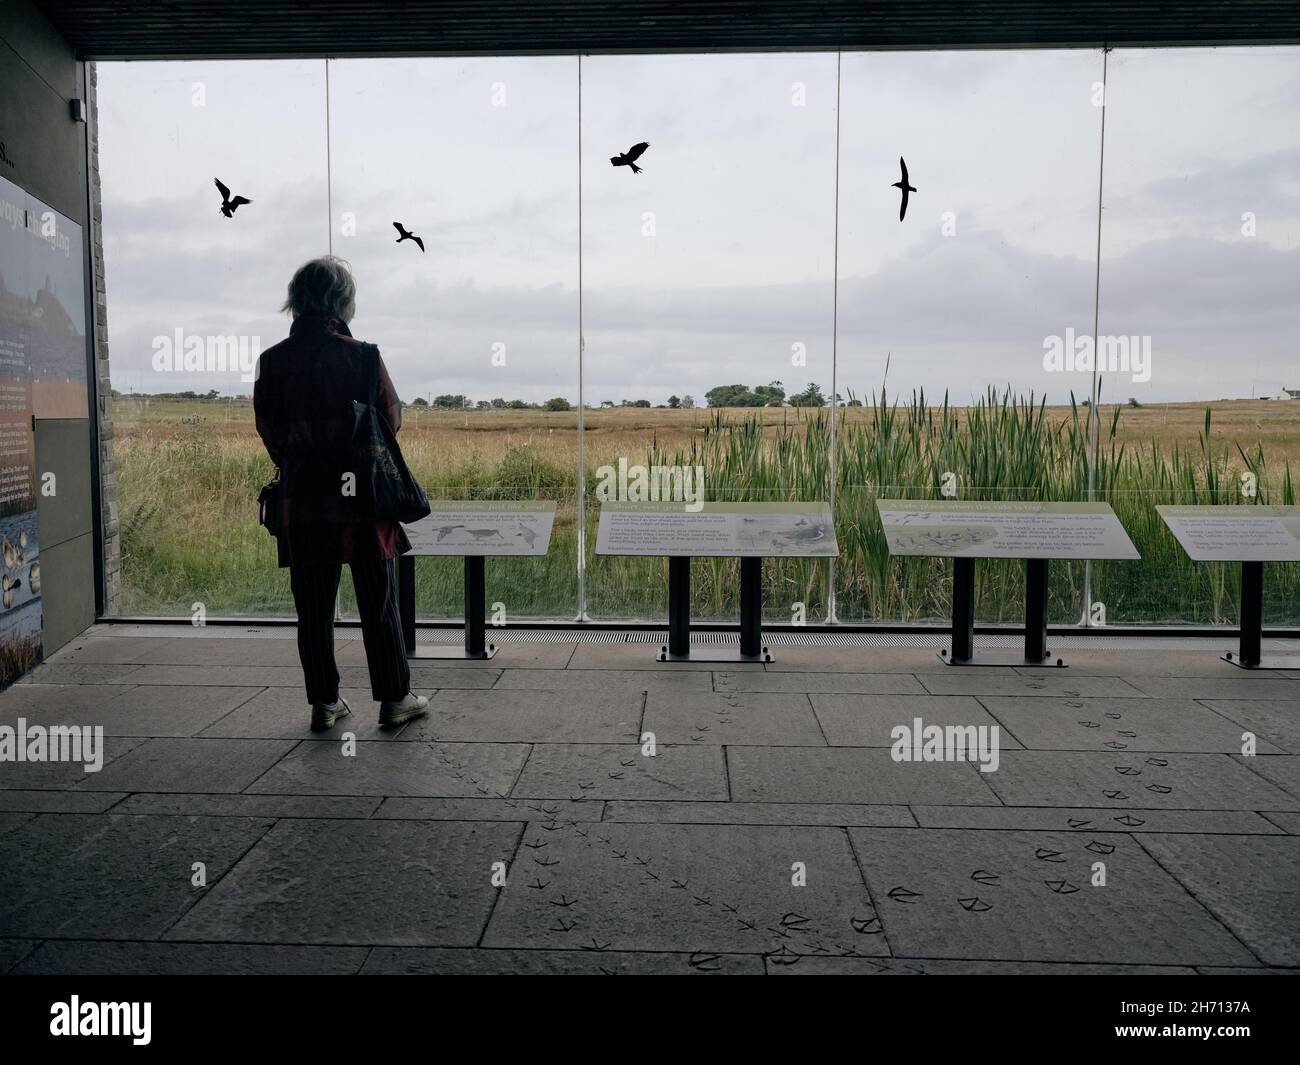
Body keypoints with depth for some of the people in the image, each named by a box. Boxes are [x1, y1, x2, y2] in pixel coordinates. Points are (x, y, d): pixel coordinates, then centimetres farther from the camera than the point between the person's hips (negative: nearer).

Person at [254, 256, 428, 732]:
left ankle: (324, 702, 17)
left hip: (302, 500, 2)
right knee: (378, 603, 8)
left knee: (313, 607, 11)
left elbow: (269, 431, 4)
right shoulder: (363, 356, -10)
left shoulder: (273, 361, -2)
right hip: (362, 496, -2)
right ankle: (394, 698, 15)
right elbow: (391, 419, -2)